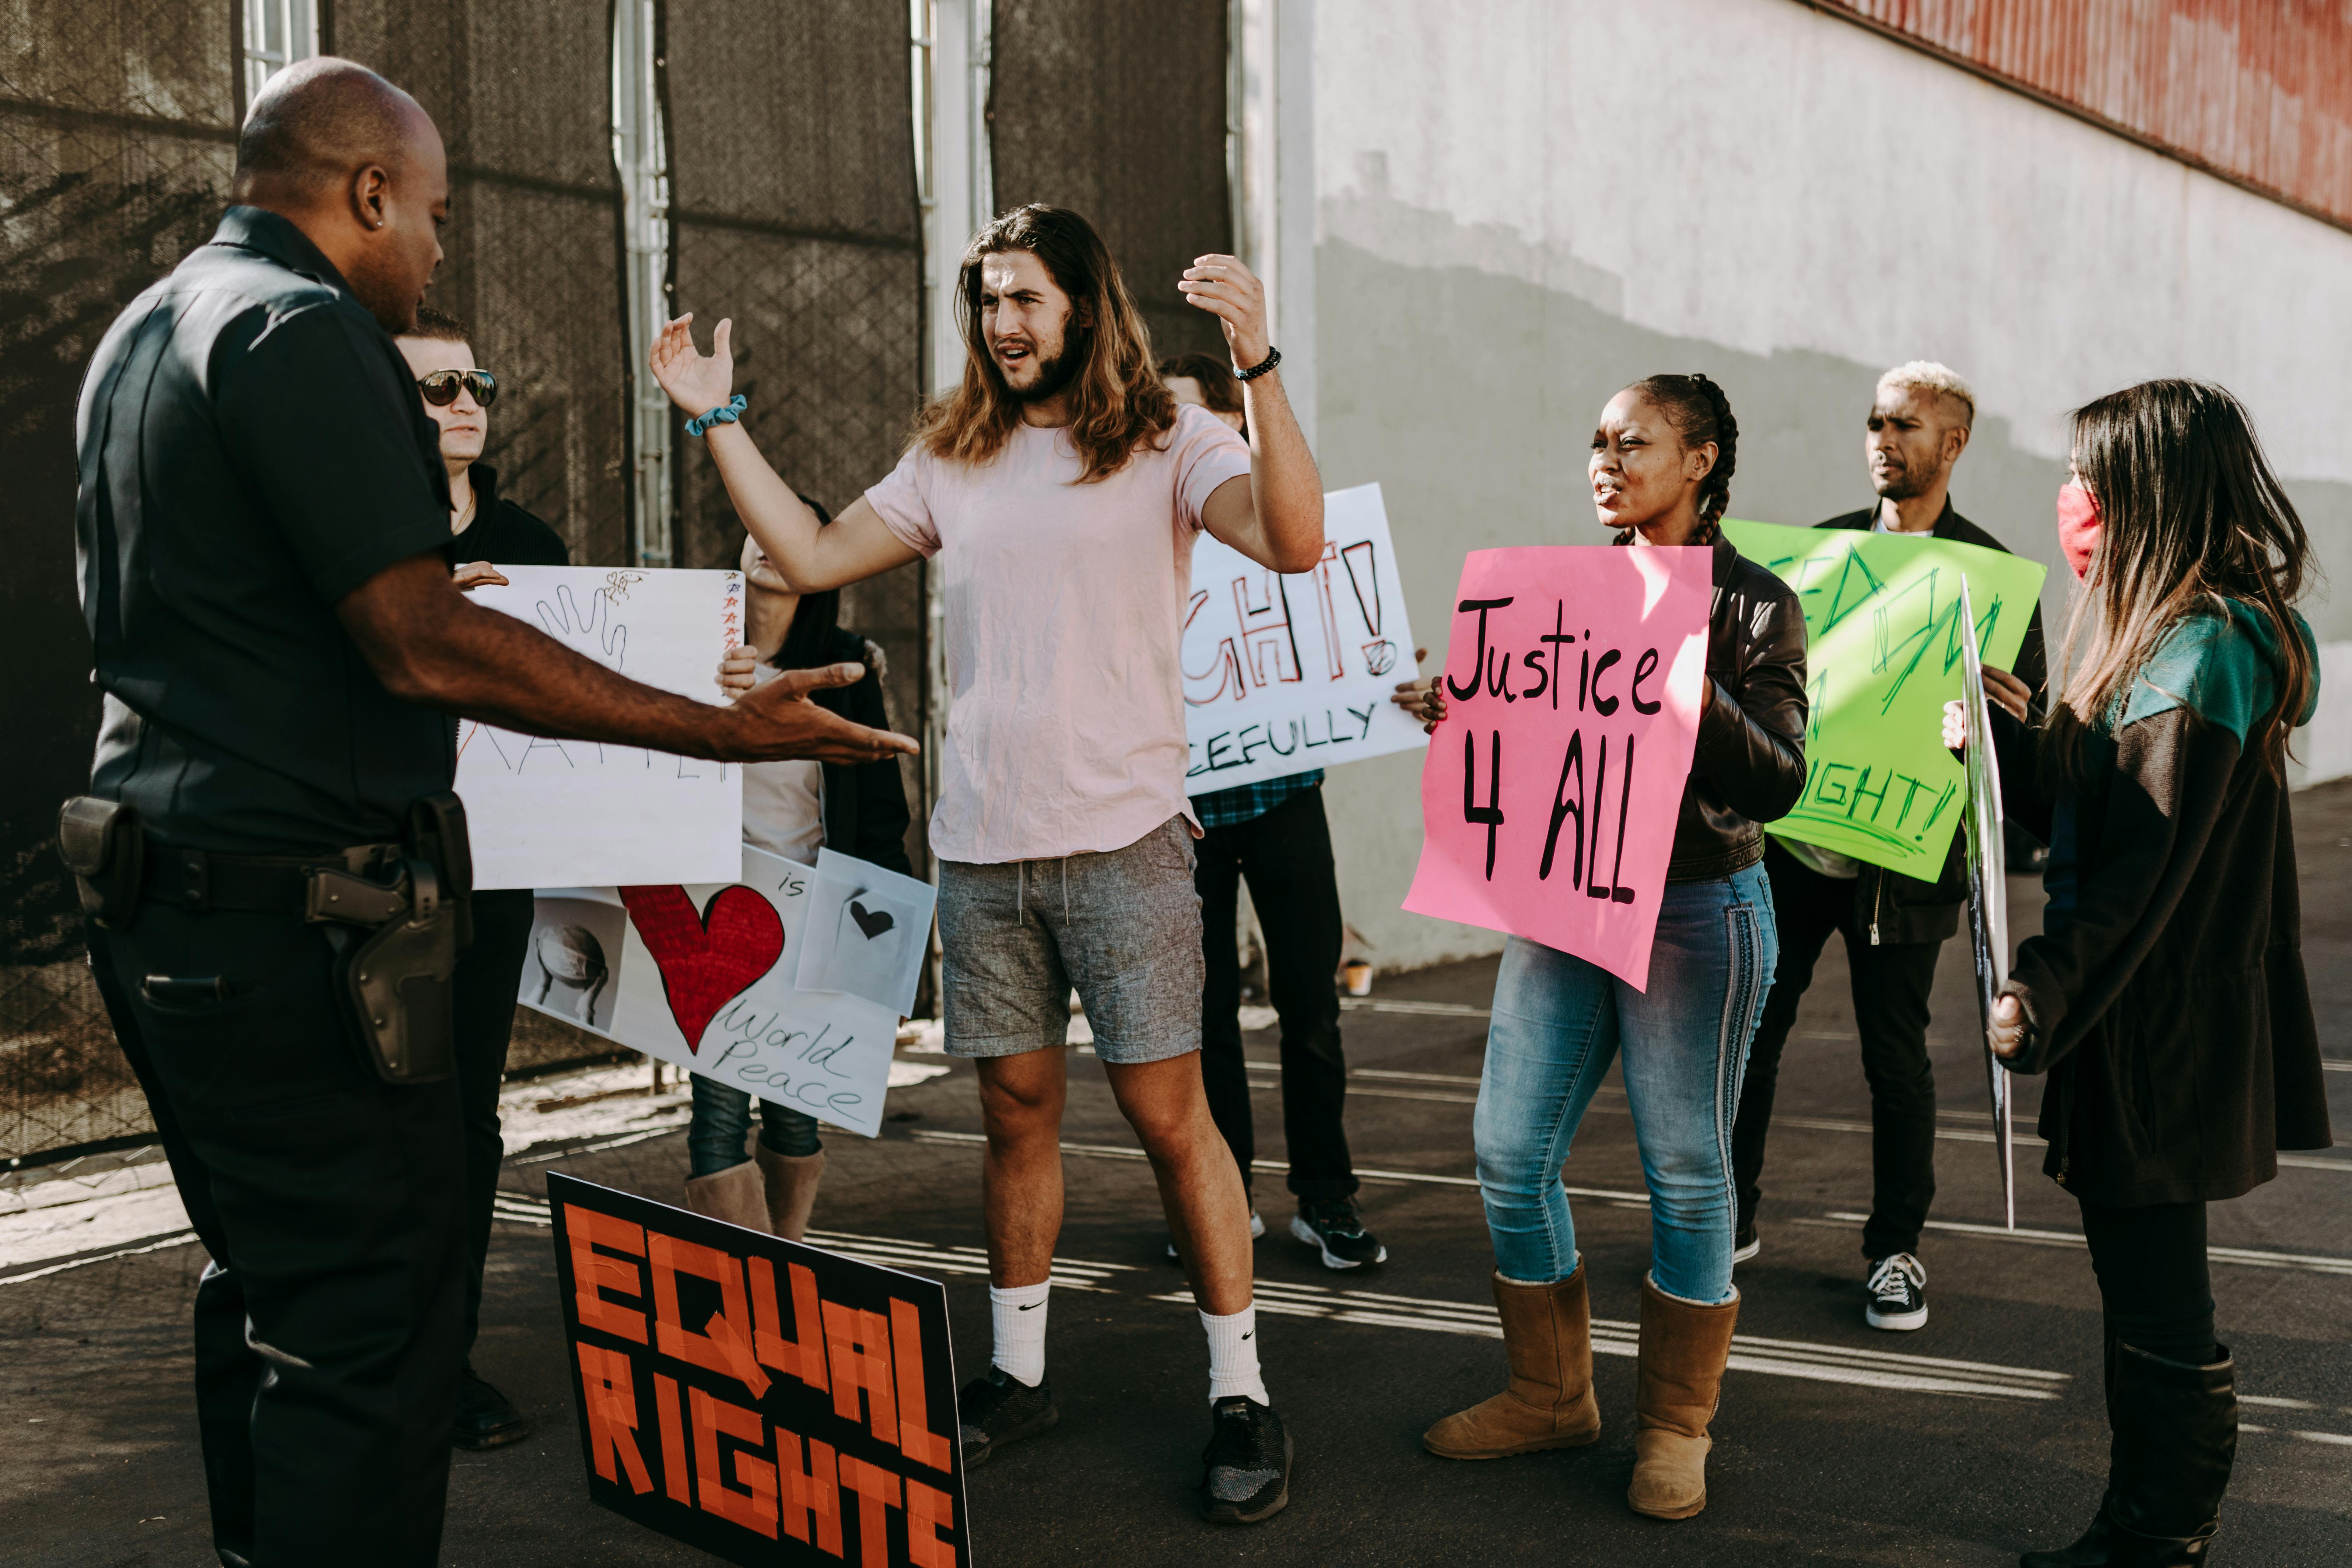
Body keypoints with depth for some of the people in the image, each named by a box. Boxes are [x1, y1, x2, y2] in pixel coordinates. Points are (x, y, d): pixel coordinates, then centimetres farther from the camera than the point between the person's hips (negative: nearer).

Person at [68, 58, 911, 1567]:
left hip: (167, 904, 11)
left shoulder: (142, 334, 17)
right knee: (369, 1317, -6)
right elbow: (426, 646, -22)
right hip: (289, 913, -11)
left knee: (265, 1281, 21)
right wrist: (725, 730, -21)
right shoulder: (303, 330, -15)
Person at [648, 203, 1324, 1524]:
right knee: (1017, 1110, 12)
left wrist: (1261, 368, -30)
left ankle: (1241, 1394, 7)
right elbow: (813, 558, 15)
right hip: (982, 845, 5)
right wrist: (721, 419, 13)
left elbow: (1297, 542, -19)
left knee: (1167, 1113, -3)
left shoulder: (1166, 445, -2)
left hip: (1124, 836, -4)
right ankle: (1020, 1371, 25)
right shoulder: (953, 462, 13)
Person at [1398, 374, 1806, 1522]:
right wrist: (1457, 712, -3)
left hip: (1695, 911, -5)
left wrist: (1691, 692, -26)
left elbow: (1778, 782, -12)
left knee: (1685, 1170, 3)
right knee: (1510, 1150, 5)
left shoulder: (1754, 604, -5)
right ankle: (1550, 1395, 23)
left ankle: (1674, 1426, 19)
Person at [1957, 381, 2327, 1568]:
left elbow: (2147, 870, -22)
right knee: (2144, 1297, 17)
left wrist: (2043, 998, -20)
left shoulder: (2203, 650, -19)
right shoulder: (2160, 631, 13)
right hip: (2137, 1015, 10)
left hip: (2162, 1030, -10)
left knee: (2160, 1313, 1)